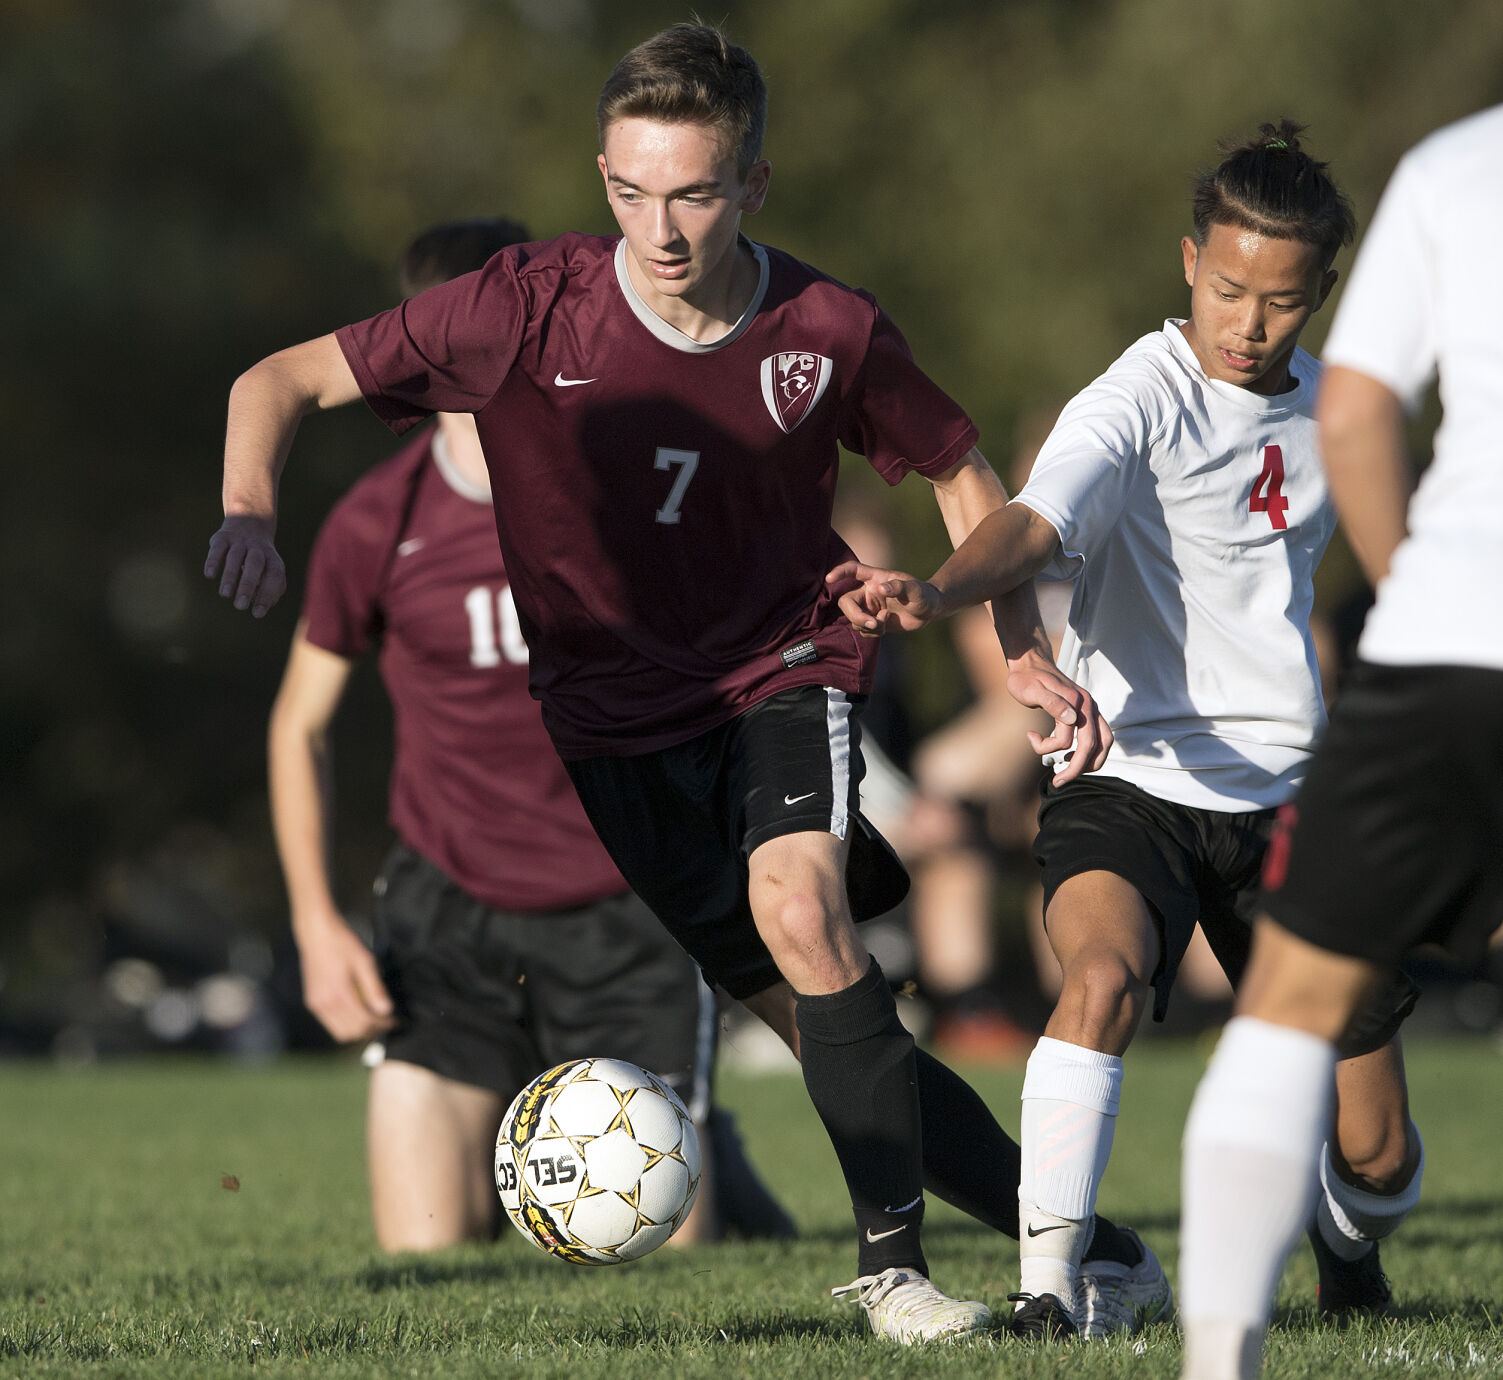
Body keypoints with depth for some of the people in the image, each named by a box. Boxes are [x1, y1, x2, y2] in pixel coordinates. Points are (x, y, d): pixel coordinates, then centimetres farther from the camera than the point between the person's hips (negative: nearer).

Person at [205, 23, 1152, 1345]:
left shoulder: (828, 332, -13)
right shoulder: (528, 308, -17)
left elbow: (960, 471, 5)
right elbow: (283, 380, -10)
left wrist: (1025, 653, -6)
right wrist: (249, 513, -30)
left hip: (787, 667, -1)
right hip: (618, 714, 1)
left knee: (800, 913, -30)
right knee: (829, 1028, -3)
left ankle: (894, 1260, -17)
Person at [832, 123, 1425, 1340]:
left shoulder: (1327, 409, 7)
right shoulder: (1137, 404, -12)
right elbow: (1035, 521, -32)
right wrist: (934, 592, -53)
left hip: (1285, 794, 5)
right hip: (1128, 781, -5)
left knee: (1377, 1154, 2)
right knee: (1104, 975, -39)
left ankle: (1350, 1250, 39)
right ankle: (1050, 1280, -29)